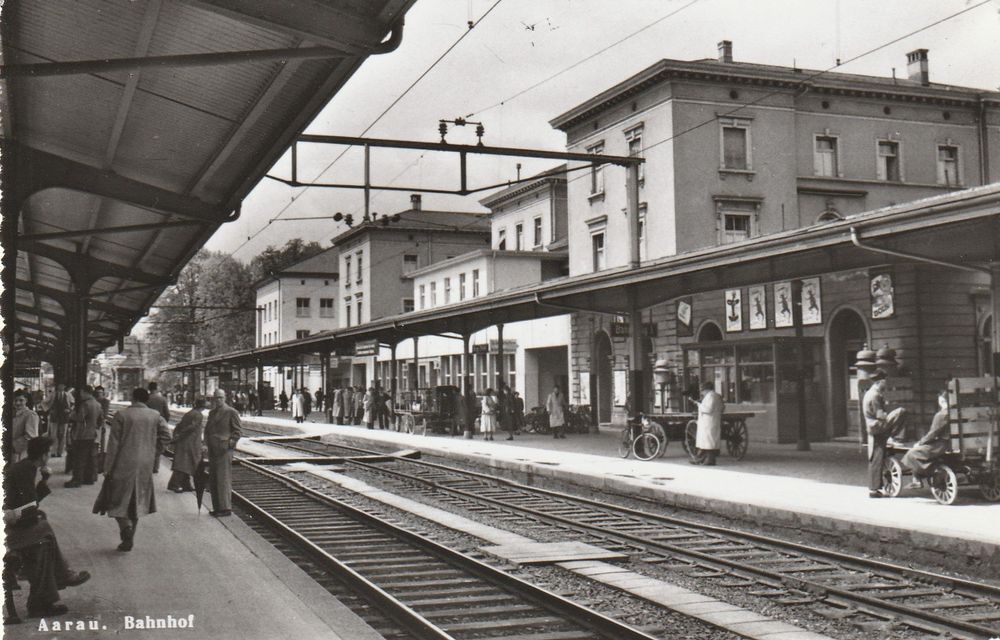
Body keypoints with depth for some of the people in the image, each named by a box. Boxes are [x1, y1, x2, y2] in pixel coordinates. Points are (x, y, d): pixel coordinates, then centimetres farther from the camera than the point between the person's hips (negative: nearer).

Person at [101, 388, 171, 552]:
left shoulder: (121, 415, -5)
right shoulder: (155, 415, 3)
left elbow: (113, 443, -6)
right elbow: (166, 435, -4)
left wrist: (108, 468, -3)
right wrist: (154, 451, 9)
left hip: (124, 464, -3)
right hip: (145, 465, 3)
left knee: (118, 500, 9)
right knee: (137, 502, 13)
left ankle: (125, 525, -16)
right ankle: (128, 540, 16)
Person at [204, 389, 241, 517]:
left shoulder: (231, 412, -4)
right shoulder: (212, 412, 17)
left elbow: (238, 431, -4)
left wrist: (231, 442, -15)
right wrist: (207, 442, 11)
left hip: (224, 450, -7)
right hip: (212, 451, 8)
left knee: (223, 479, -7)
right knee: (213, 480, 9)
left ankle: (226, 508, -3)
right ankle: (217, 507, 17)